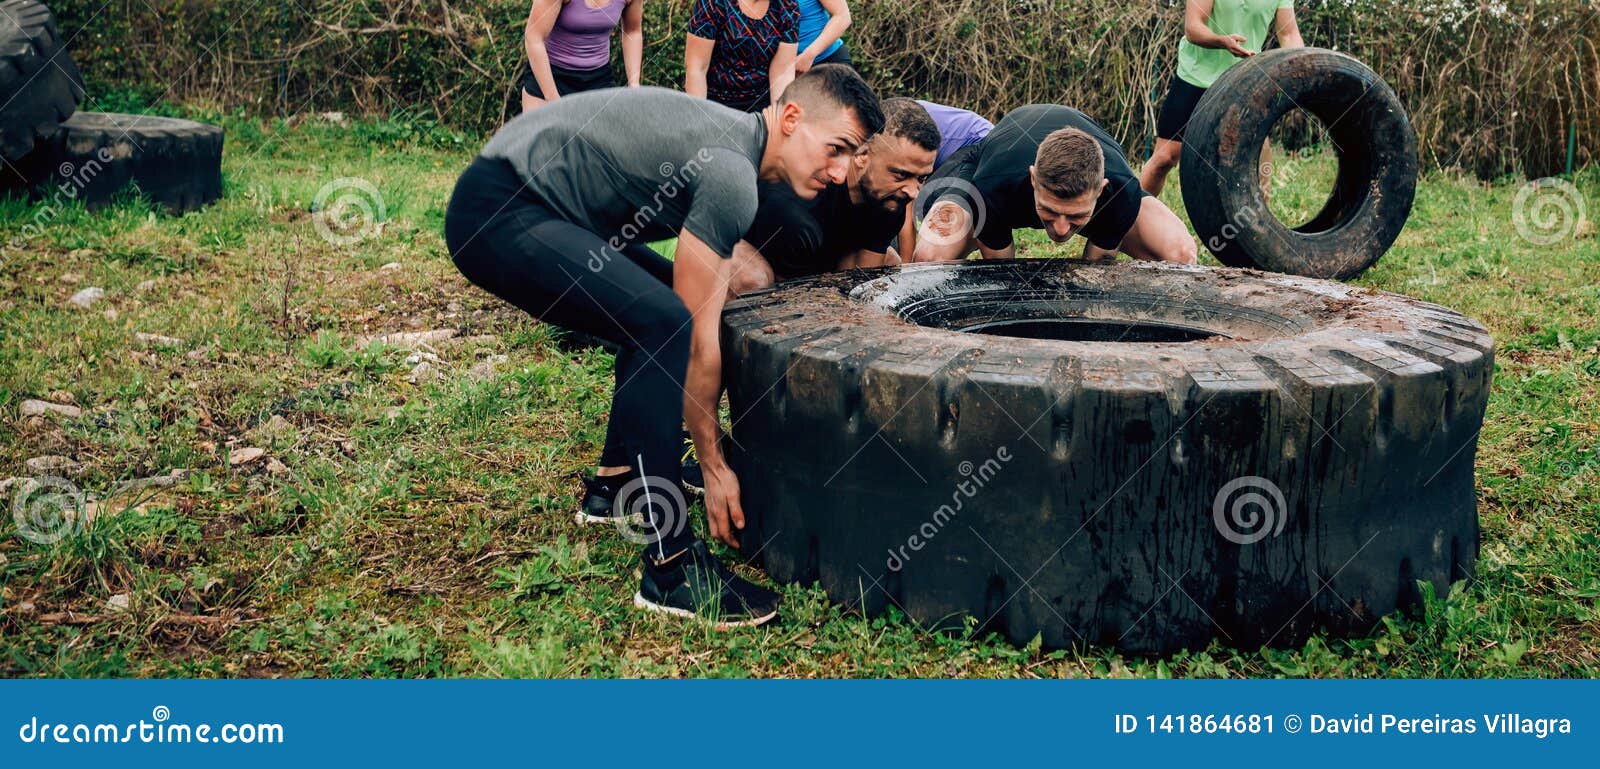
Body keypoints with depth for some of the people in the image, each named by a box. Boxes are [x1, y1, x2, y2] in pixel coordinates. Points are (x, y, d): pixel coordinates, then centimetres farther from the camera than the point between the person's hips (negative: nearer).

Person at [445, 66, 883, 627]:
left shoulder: (734, 138, 12)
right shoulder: (731, 175, -18)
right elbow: (700, 336, -16)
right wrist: (713, 465, -9)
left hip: (521, 203, 11)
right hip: (495, 217, -11)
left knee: (663, 308, 22)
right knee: (666, 324, -26)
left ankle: (618, 484, 25)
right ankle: (670, 567, -21)